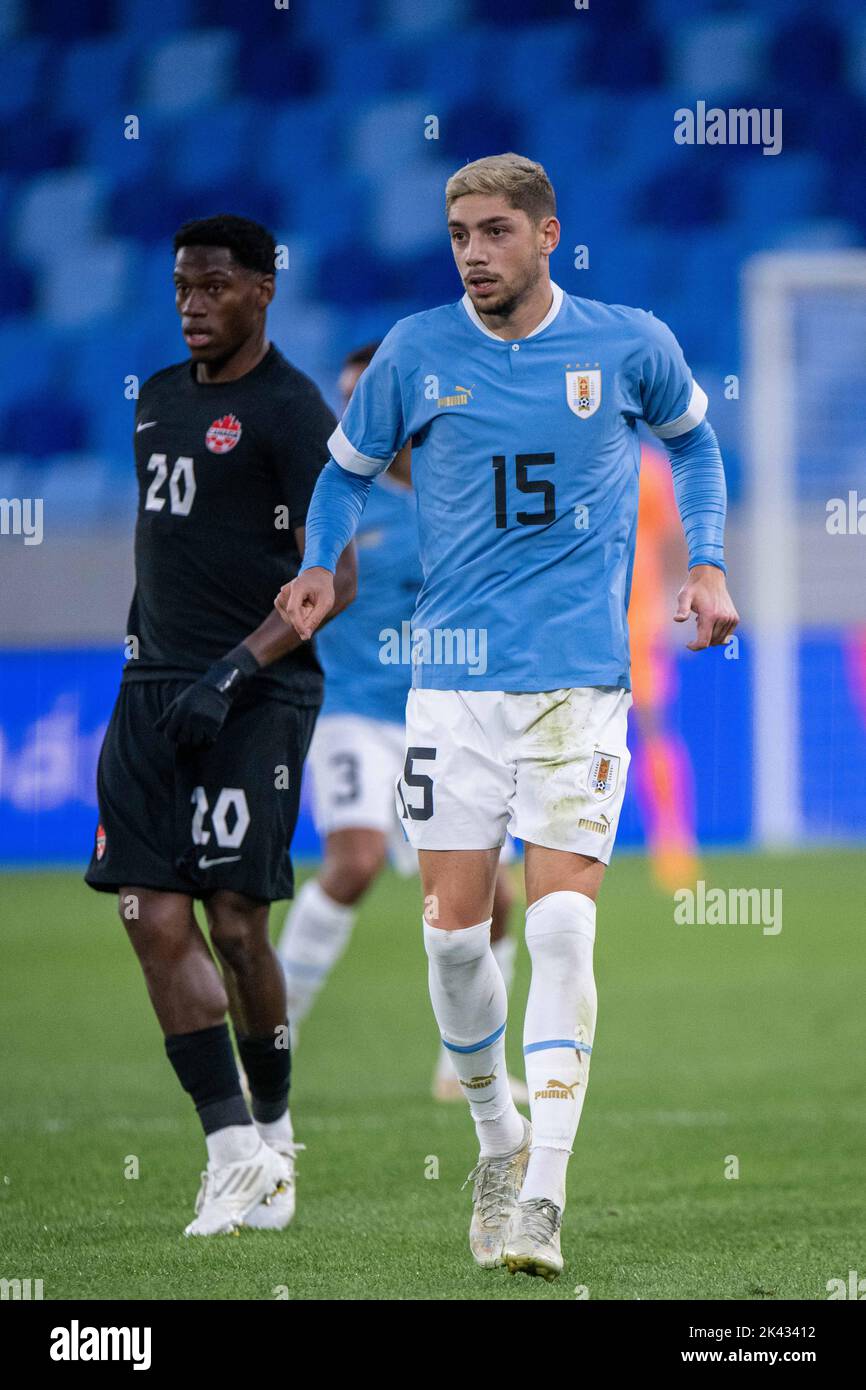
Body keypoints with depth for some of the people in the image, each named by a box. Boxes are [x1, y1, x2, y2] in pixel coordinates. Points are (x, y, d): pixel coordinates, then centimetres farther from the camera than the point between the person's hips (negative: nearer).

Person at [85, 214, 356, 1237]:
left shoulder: (290, 412, -7)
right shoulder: (158, 399, 16)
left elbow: (334, 578, -12)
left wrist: (235, 671, -19)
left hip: (256, 694, -7)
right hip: (154, 688, 7)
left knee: (235, 921, -7)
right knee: (154, 917, -5)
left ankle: (272, 1135, 12)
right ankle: (234, 1150, -3)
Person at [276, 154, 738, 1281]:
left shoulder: (628, 344, 1)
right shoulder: (417, 352, 3)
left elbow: (692, 437, 22)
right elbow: (349, 467, 18)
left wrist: (705, 563, 11)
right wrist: (321, 568, 1)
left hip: (584, 678, -2)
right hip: (456, 673, 2)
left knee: (561, 927, -12)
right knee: (454, 927, -1)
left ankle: (543, 1197, -13)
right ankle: (498, 1137, 24)